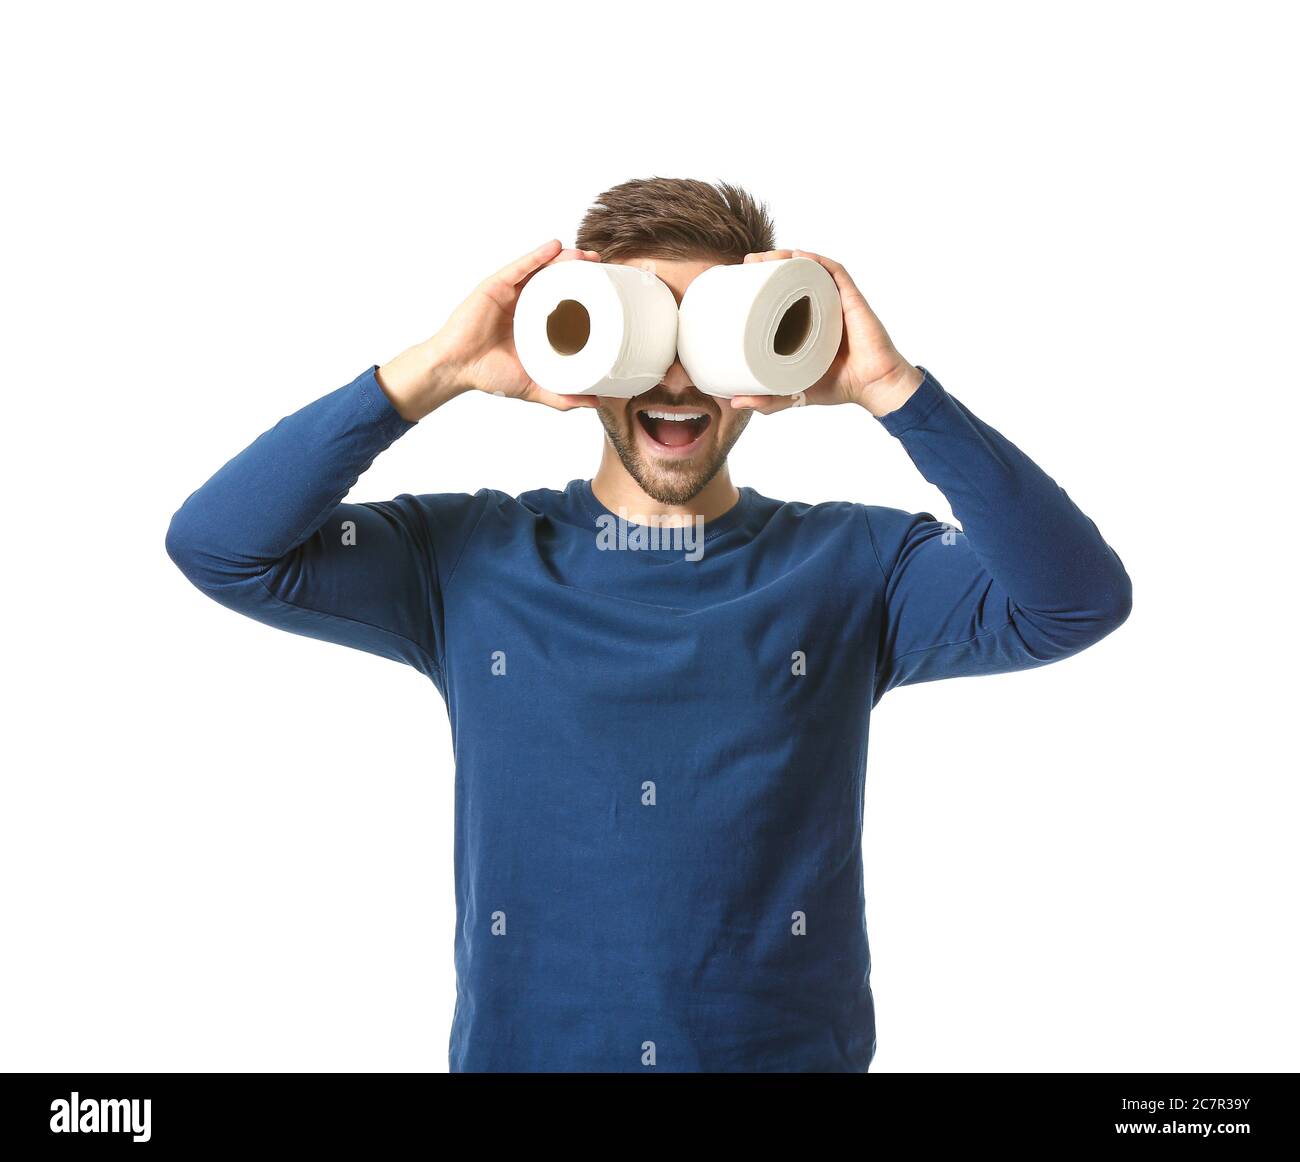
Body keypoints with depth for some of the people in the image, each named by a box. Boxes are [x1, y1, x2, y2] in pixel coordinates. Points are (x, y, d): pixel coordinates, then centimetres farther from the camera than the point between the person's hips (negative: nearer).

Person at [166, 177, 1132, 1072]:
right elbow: (219, 546, -11)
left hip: (794, 1045, 0)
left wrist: (892, 387, -24)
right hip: (518, 1045, 1)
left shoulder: (855, 567, -3)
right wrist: (434, 372, -20)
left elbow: (1079, 600, -17)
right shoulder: (469, 560, -2)